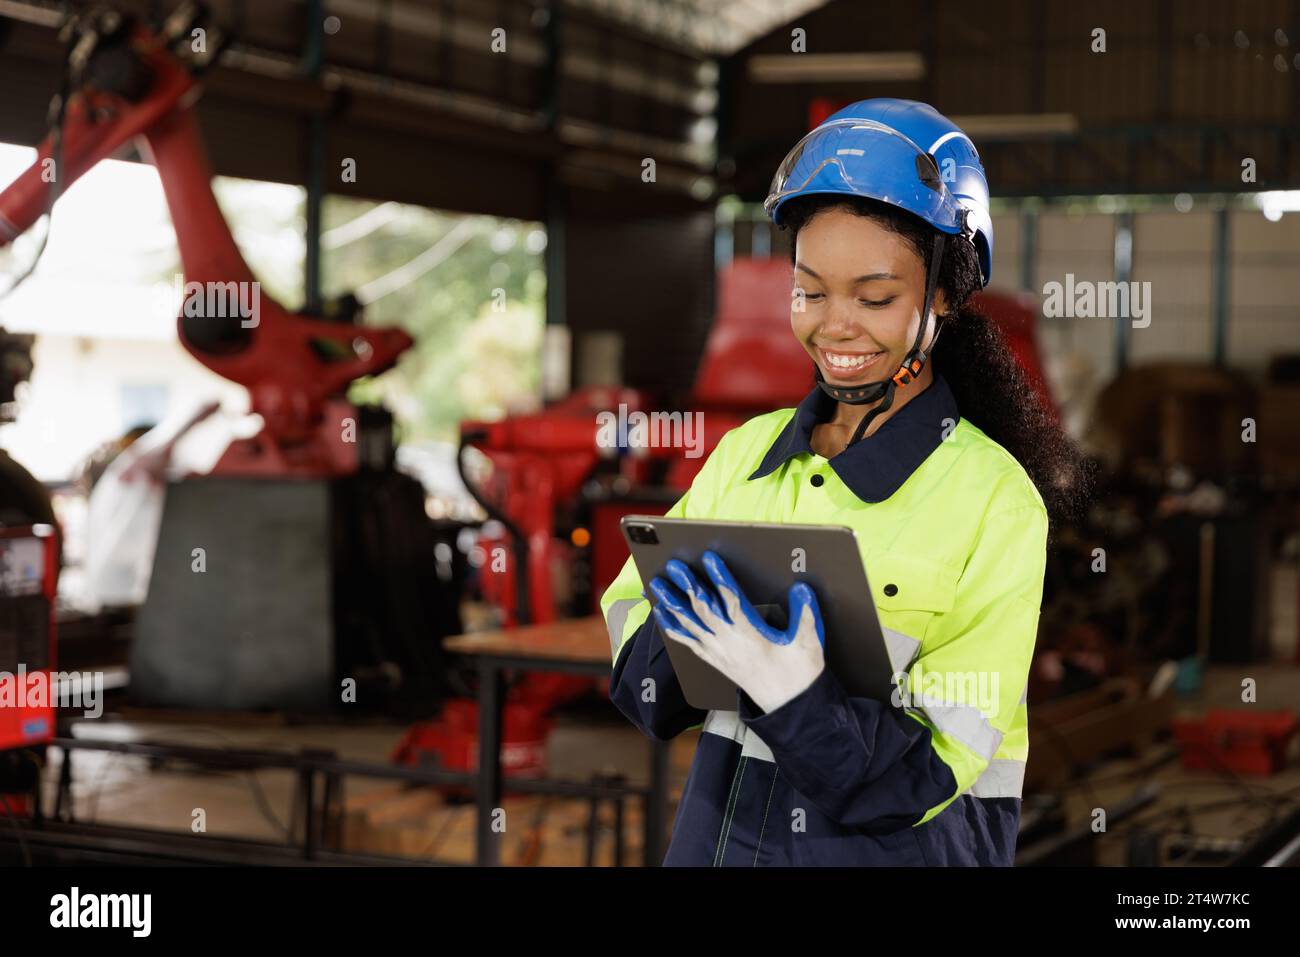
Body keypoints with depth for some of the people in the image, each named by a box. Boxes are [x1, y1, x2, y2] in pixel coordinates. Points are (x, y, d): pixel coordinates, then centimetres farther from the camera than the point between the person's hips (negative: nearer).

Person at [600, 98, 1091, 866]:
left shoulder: (994, 499, -12)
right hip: (715, 832, 4)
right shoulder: (746, 452, 1)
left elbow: (934, 771, -15)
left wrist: (794, 690, -29)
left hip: (894, 844, -3)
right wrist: (686, 652, -21)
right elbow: (634, 619, -1)